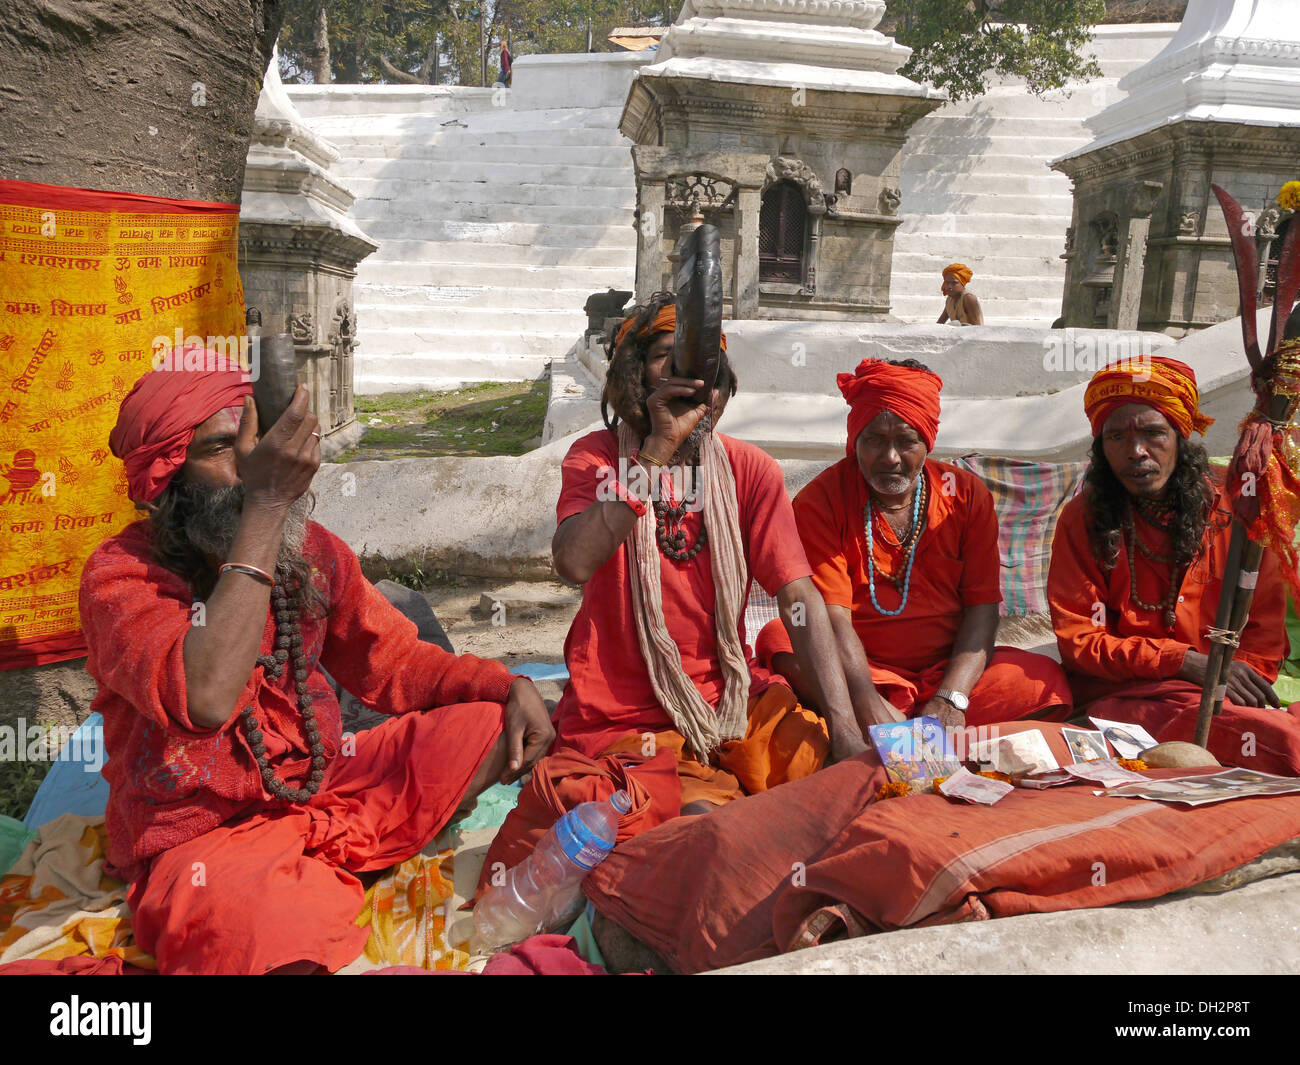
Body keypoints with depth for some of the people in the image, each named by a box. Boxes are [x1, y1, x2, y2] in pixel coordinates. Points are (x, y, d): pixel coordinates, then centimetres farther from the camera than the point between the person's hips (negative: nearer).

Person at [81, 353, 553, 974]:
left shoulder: (309, 550, 3)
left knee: (488, 726, -7)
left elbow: (395, 662, 10)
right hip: (205, 836, -6)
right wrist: (265, 505, -31)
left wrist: (510, 686, -9)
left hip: (325, 789, 6)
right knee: (280, 930, -38)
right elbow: (206, 699, -34)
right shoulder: (122, 573, -14)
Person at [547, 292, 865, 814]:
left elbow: (800, 598, -7)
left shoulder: (749, 468, 1)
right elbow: (574, 563, -24)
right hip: (625, 709, -3)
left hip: (731, 692, 3)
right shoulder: (596, 455, -4)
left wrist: (844, 727, -19)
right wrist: (660, 446, -25)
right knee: (707, 818, -26)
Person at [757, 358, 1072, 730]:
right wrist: (868, 701, -30)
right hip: (859, 671, -2)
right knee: (777, 638, -29)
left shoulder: (967, 494, 3)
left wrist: (951, 698, -18)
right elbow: (831, 614, -15)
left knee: (1045, 680, -22)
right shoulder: (820, 500, -5)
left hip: (951, 670, 2)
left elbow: (982, 606, -3)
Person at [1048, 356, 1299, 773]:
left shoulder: (1230, 508, 7)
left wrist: (1243, 678, -12)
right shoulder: (1082, 520, -1)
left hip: (1222, 694, 4)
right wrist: (1189, 662, -13)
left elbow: (1265, 623, 9)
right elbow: (1077, 641, -4)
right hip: (1121, 698, -4)